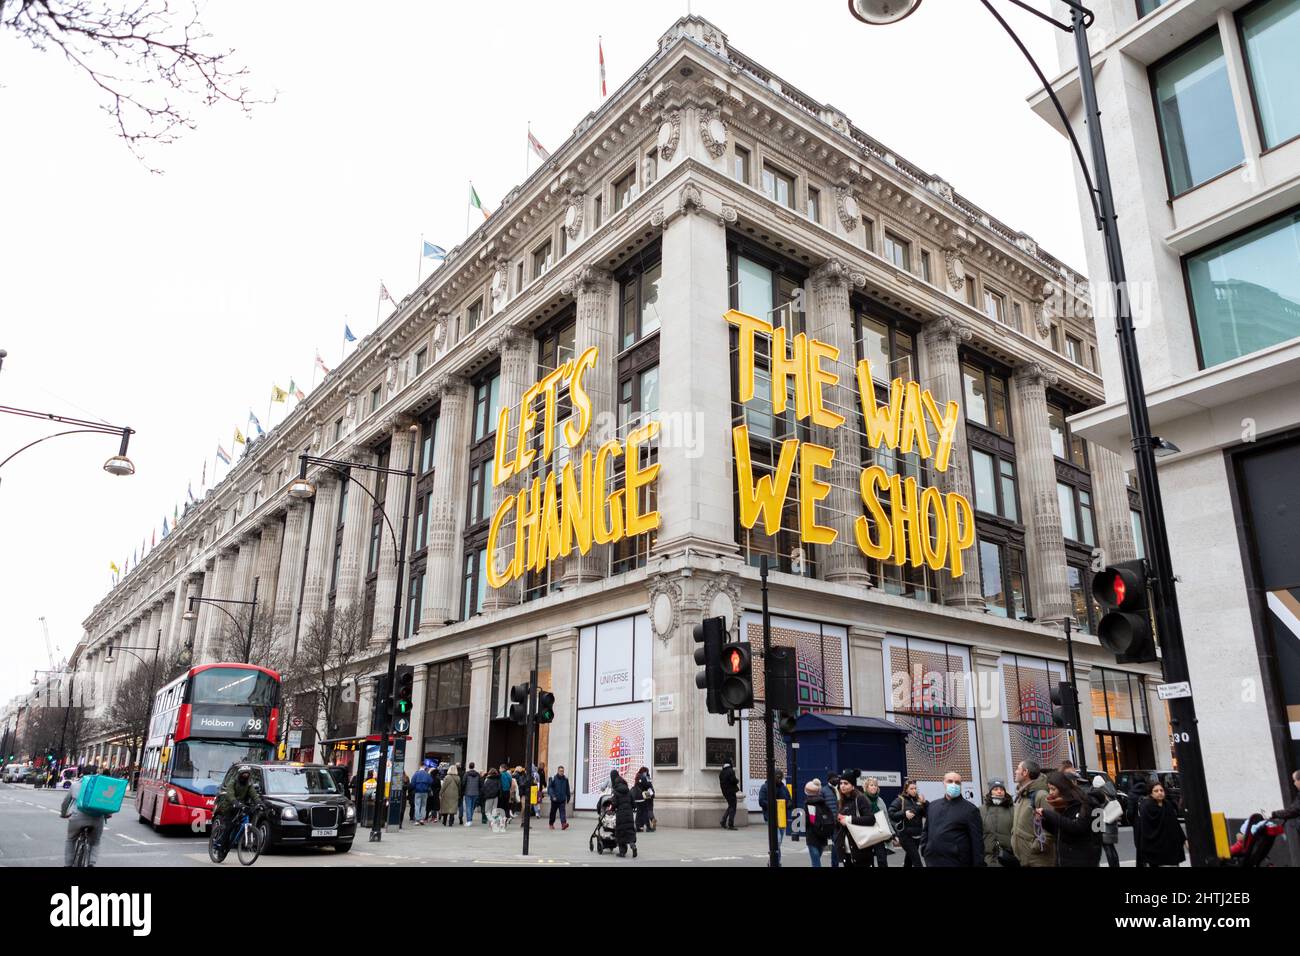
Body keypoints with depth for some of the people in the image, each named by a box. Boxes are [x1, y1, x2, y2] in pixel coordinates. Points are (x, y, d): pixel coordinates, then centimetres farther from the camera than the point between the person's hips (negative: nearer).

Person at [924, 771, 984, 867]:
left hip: (957, 862, -4)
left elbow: (977, 842, -7)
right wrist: (925, 851, 10)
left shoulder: (969, 809, -4)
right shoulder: (933, 806, 12)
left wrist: (978, 864, -10)